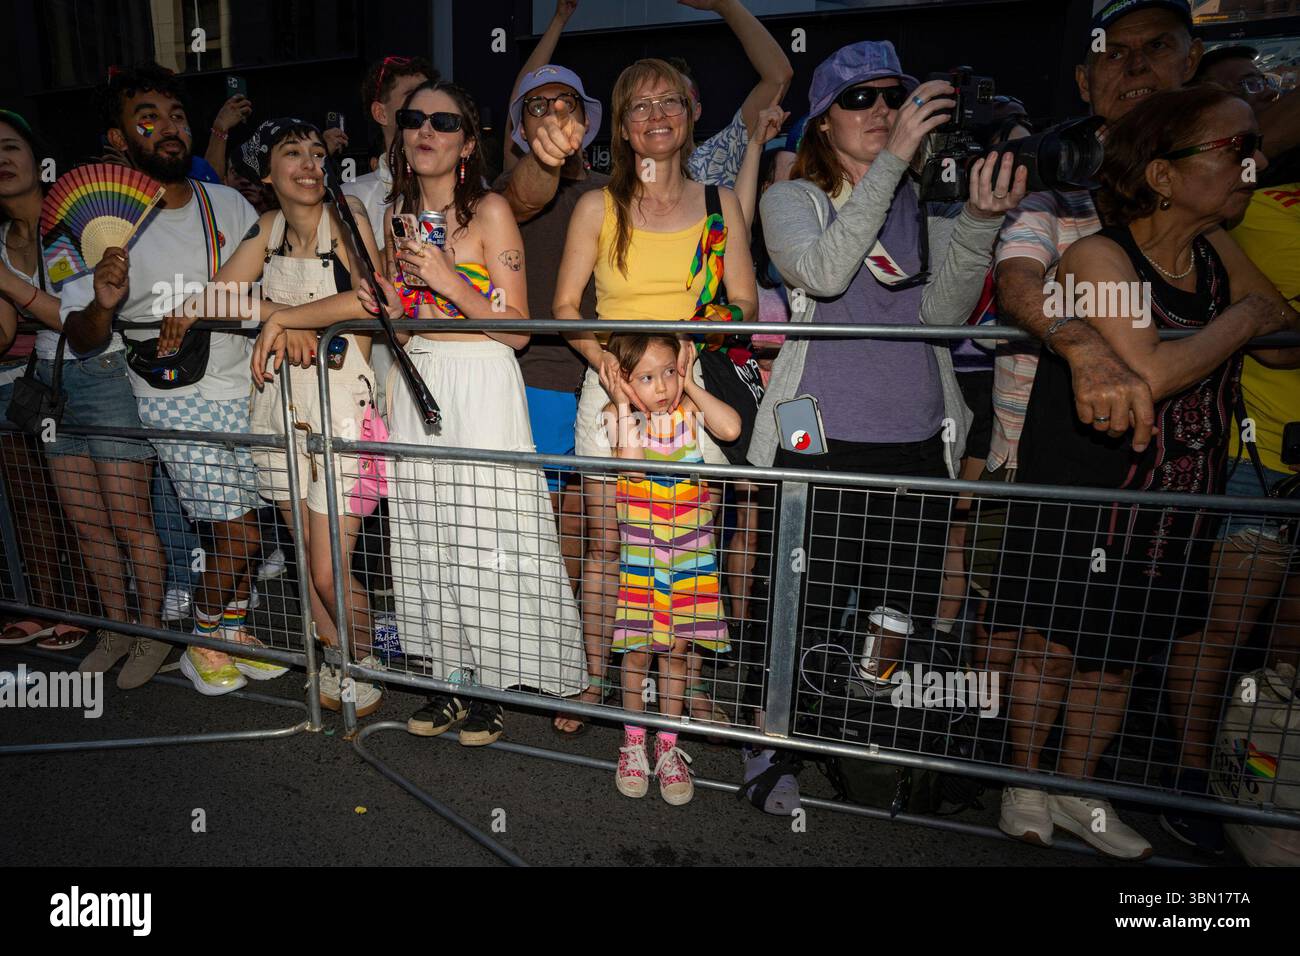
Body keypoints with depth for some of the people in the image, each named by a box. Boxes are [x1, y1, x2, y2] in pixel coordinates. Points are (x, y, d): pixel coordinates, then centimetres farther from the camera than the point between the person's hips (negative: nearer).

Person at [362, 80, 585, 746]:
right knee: (428, 530, 8)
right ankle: (451, 678, 25)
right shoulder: (401, 215, 14)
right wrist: (390, 311, 1)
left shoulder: (490, 211, -4)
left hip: (481, 387, -6)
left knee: (485, 529, -3)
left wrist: (447, 279, -18)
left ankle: (492, 685, 17)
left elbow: (518, 330, -10)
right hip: (418, 386, 6)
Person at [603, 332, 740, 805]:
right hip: (638, 556, -1)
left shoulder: (690, 411, -3)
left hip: (689, 556, 1)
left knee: (675, 650, 11)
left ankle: (668, 746, 29)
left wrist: (690, 384, -14)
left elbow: (731, 429, -23)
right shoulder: (618, 416, -7)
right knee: (637, 651, 8)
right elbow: (630, 466, -24)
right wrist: (624, 407, -19)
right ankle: (633, 743, 30)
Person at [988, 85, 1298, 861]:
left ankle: (1077, 791, 37)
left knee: (1118, 660, 17)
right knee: (1052, 650, 8)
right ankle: (1024, 784, 30)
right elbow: (1151, 373, -25)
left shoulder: (1221, 261, 7)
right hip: (1076, 505, -6)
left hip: (1173, 510, 7)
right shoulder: (1099, 255, -14)